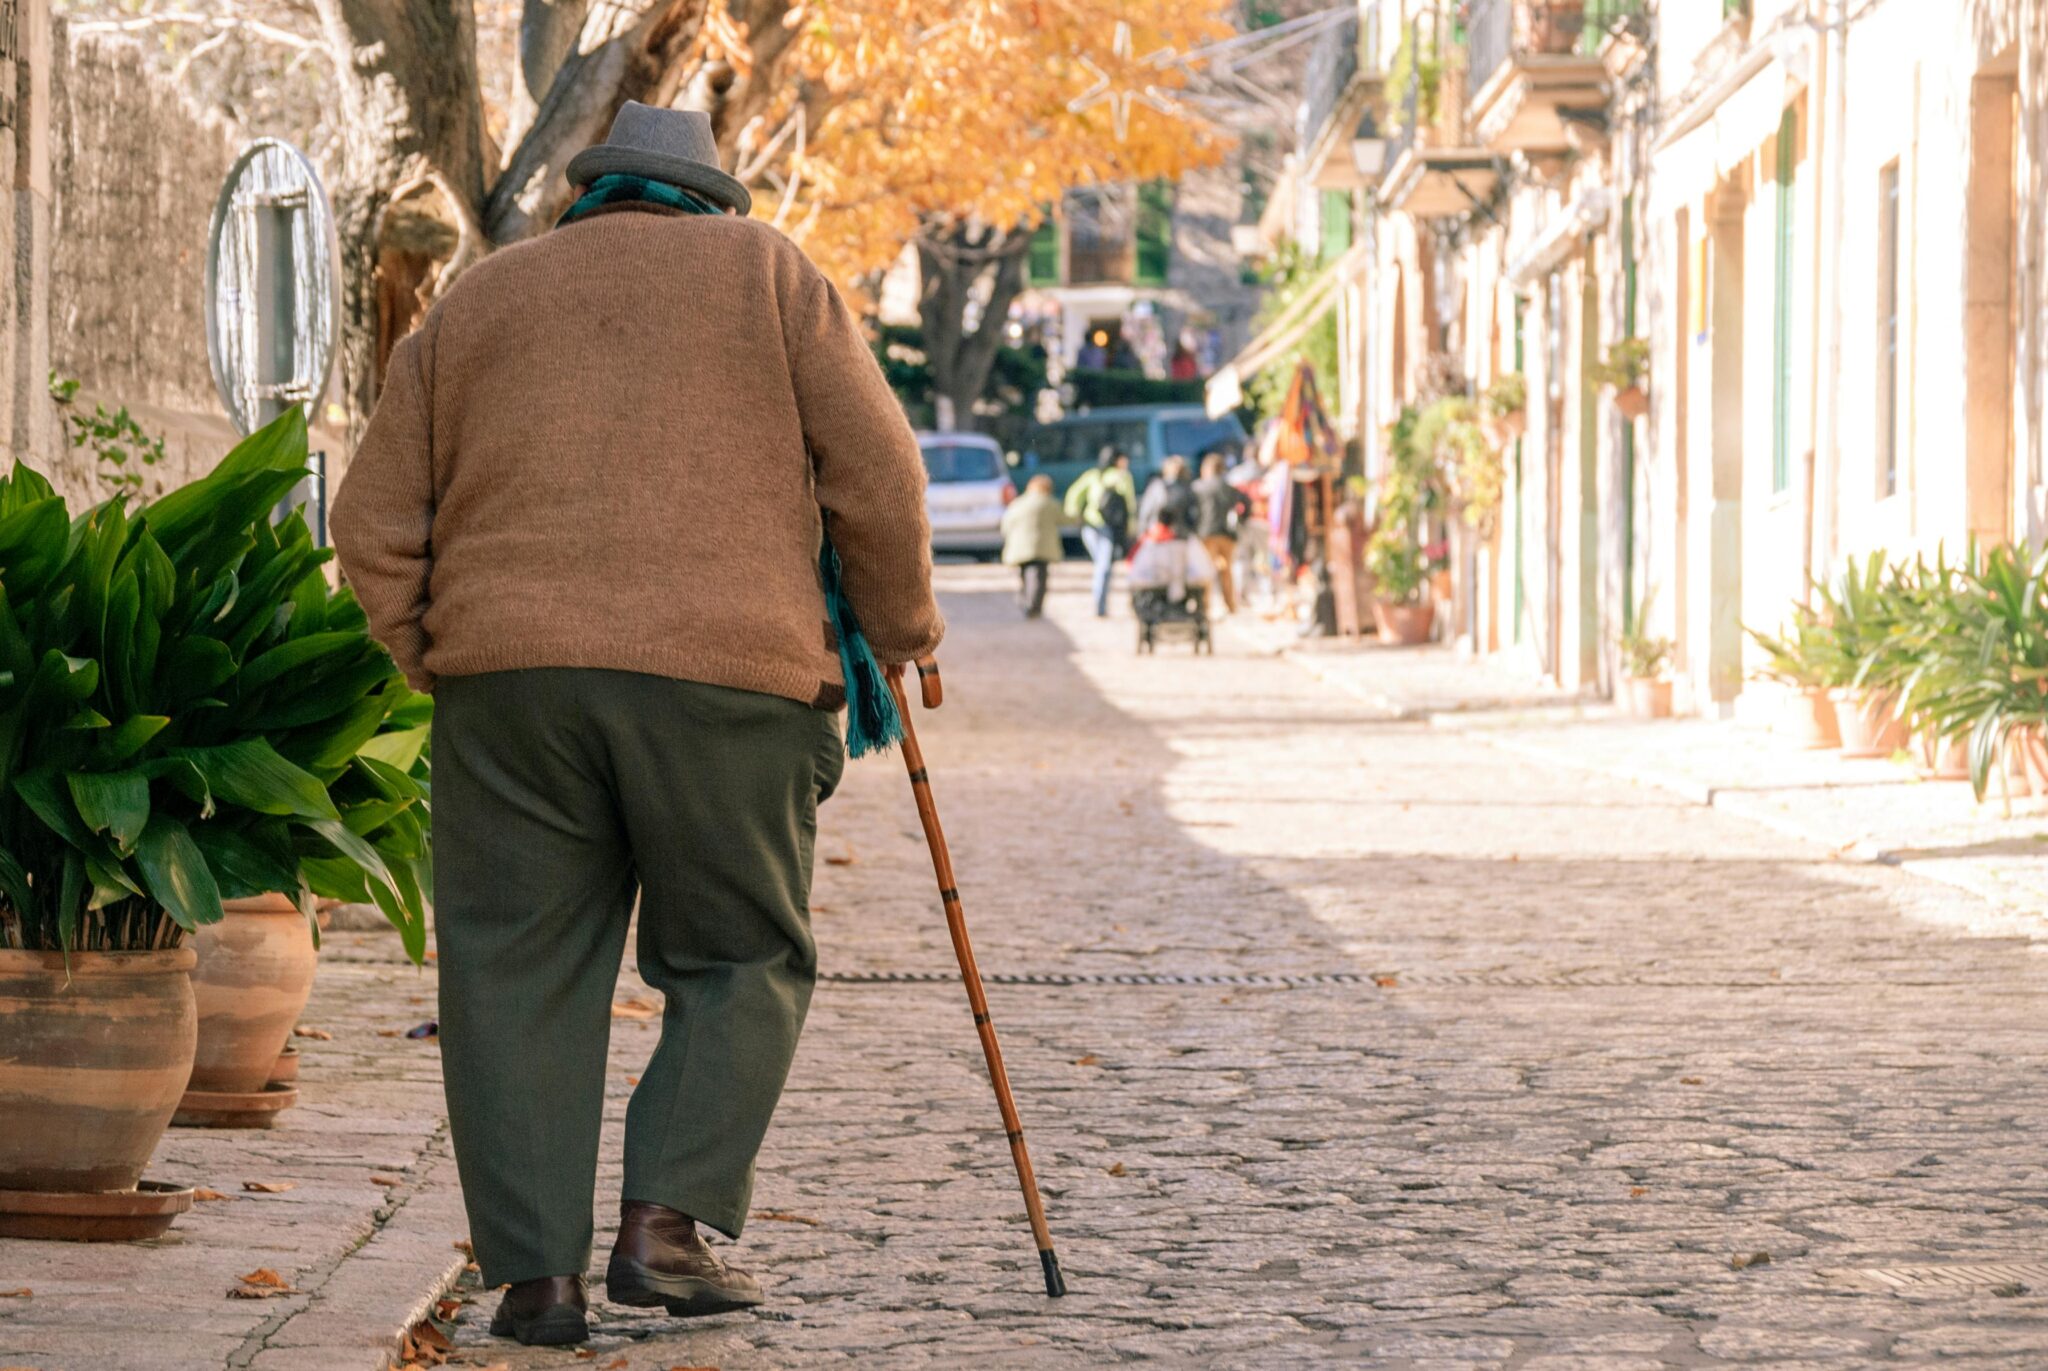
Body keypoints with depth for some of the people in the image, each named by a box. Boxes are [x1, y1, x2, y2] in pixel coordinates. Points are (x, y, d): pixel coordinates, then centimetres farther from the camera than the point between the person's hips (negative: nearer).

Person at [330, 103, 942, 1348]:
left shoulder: (475, 303, 22)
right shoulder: (765, 271, 15)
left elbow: (376, 525, 15)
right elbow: (877, 472, 7)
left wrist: (442, 663, 21)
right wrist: (900, 630, 19)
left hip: (510, 677, 2)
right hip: (728, 680, -2)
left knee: (520, 974, 6)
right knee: (742, 960, 11)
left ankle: (535, 1270, 1)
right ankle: (669, 1223, -3)